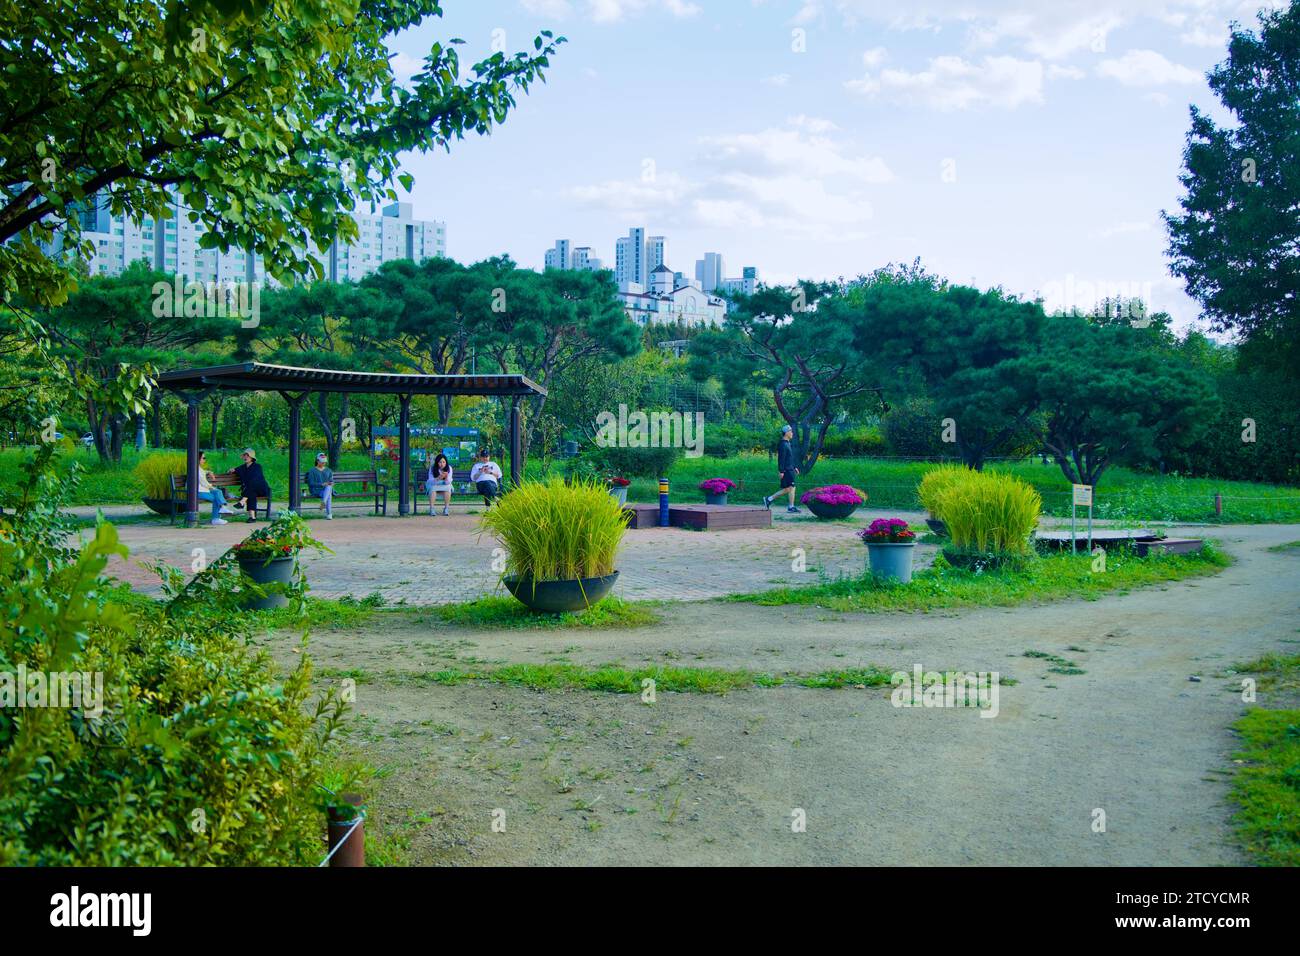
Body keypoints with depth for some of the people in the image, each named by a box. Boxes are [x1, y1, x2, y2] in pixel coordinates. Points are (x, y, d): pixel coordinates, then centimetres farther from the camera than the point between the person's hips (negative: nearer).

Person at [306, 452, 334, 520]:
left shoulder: (328, 470, 20)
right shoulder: (313, 471, 6)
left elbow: (331, 481, 16)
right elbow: (311, 483, -3)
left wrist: (331, 483, -10)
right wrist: (322, 484, -17)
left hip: (327, 489, 3)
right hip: (316, 491, -3)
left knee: (329, 487, -36)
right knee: (329, 495, -35)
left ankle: (323, 502, -54)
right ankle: (329, 514, -44)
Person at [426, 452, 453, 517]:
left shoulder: (449, 468, -11)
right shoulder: (432, 468, -14)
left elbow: (448, 482, -17)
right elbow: (431, 481, -22)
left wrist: (446, 478, -40)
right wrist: (438, 478, -40)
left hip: (444, 485, 1)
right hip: (433, 484, -1)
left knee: (448, 488, -33)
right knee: (432, 488, -35)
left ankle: (446, 509, -25)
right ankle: (431, 509, -34)